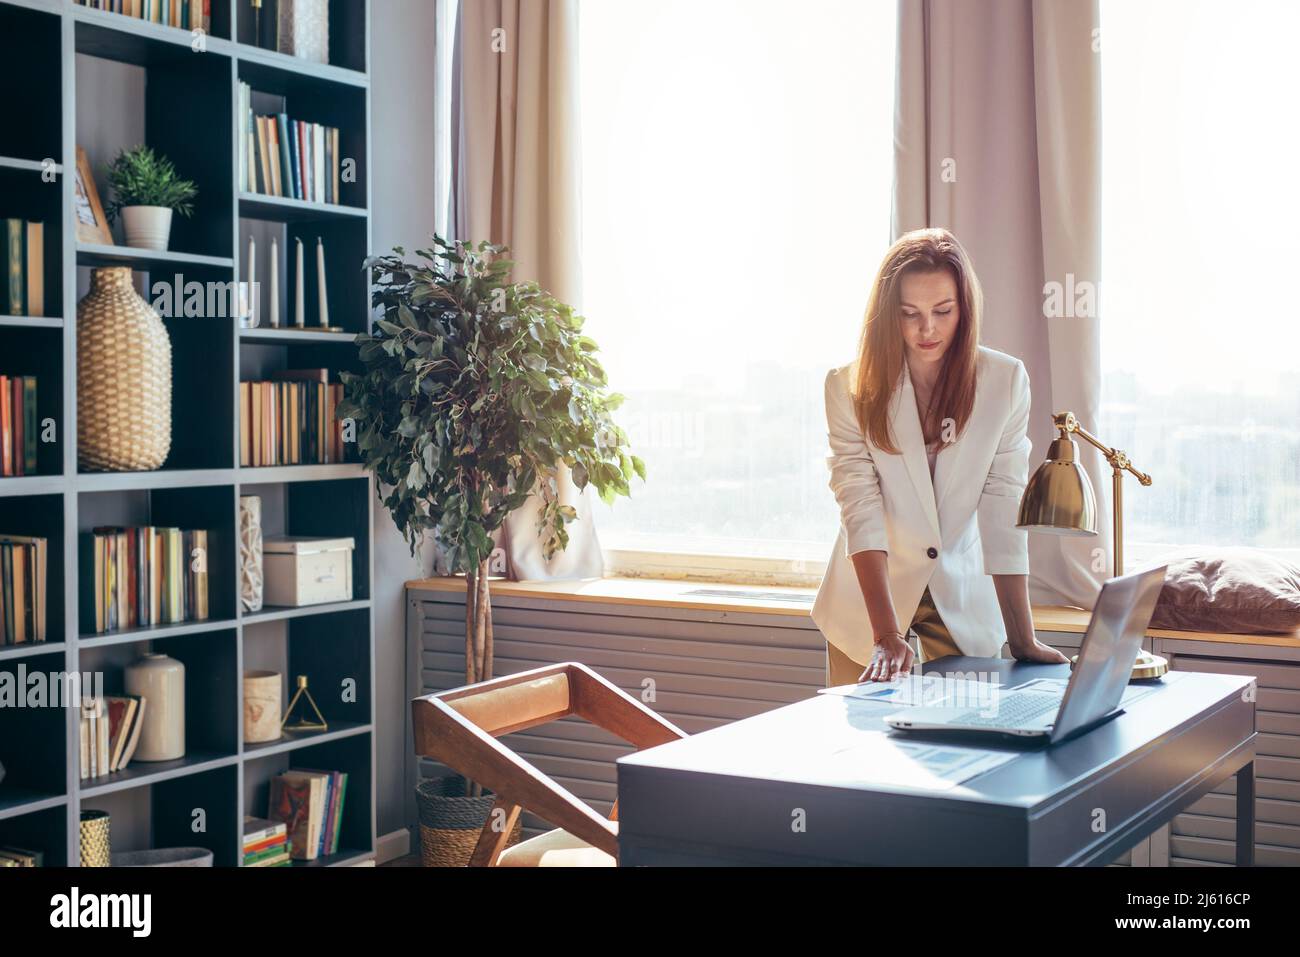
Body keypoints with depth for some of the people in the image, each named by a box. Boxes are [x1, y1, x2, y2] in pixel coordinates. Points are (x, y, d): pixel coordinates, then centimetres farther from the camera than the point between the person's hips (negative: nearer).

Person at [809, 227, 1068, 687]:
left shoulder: (1005, 381, -9)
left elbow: (1003, 512, -11)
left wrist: (1022, 640, -17)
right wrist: (886, 636, -29)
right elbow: (860, 512, -19)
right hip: (868, 601, -1)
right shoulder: (851, 387, -12)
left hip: (964, 601, 1)